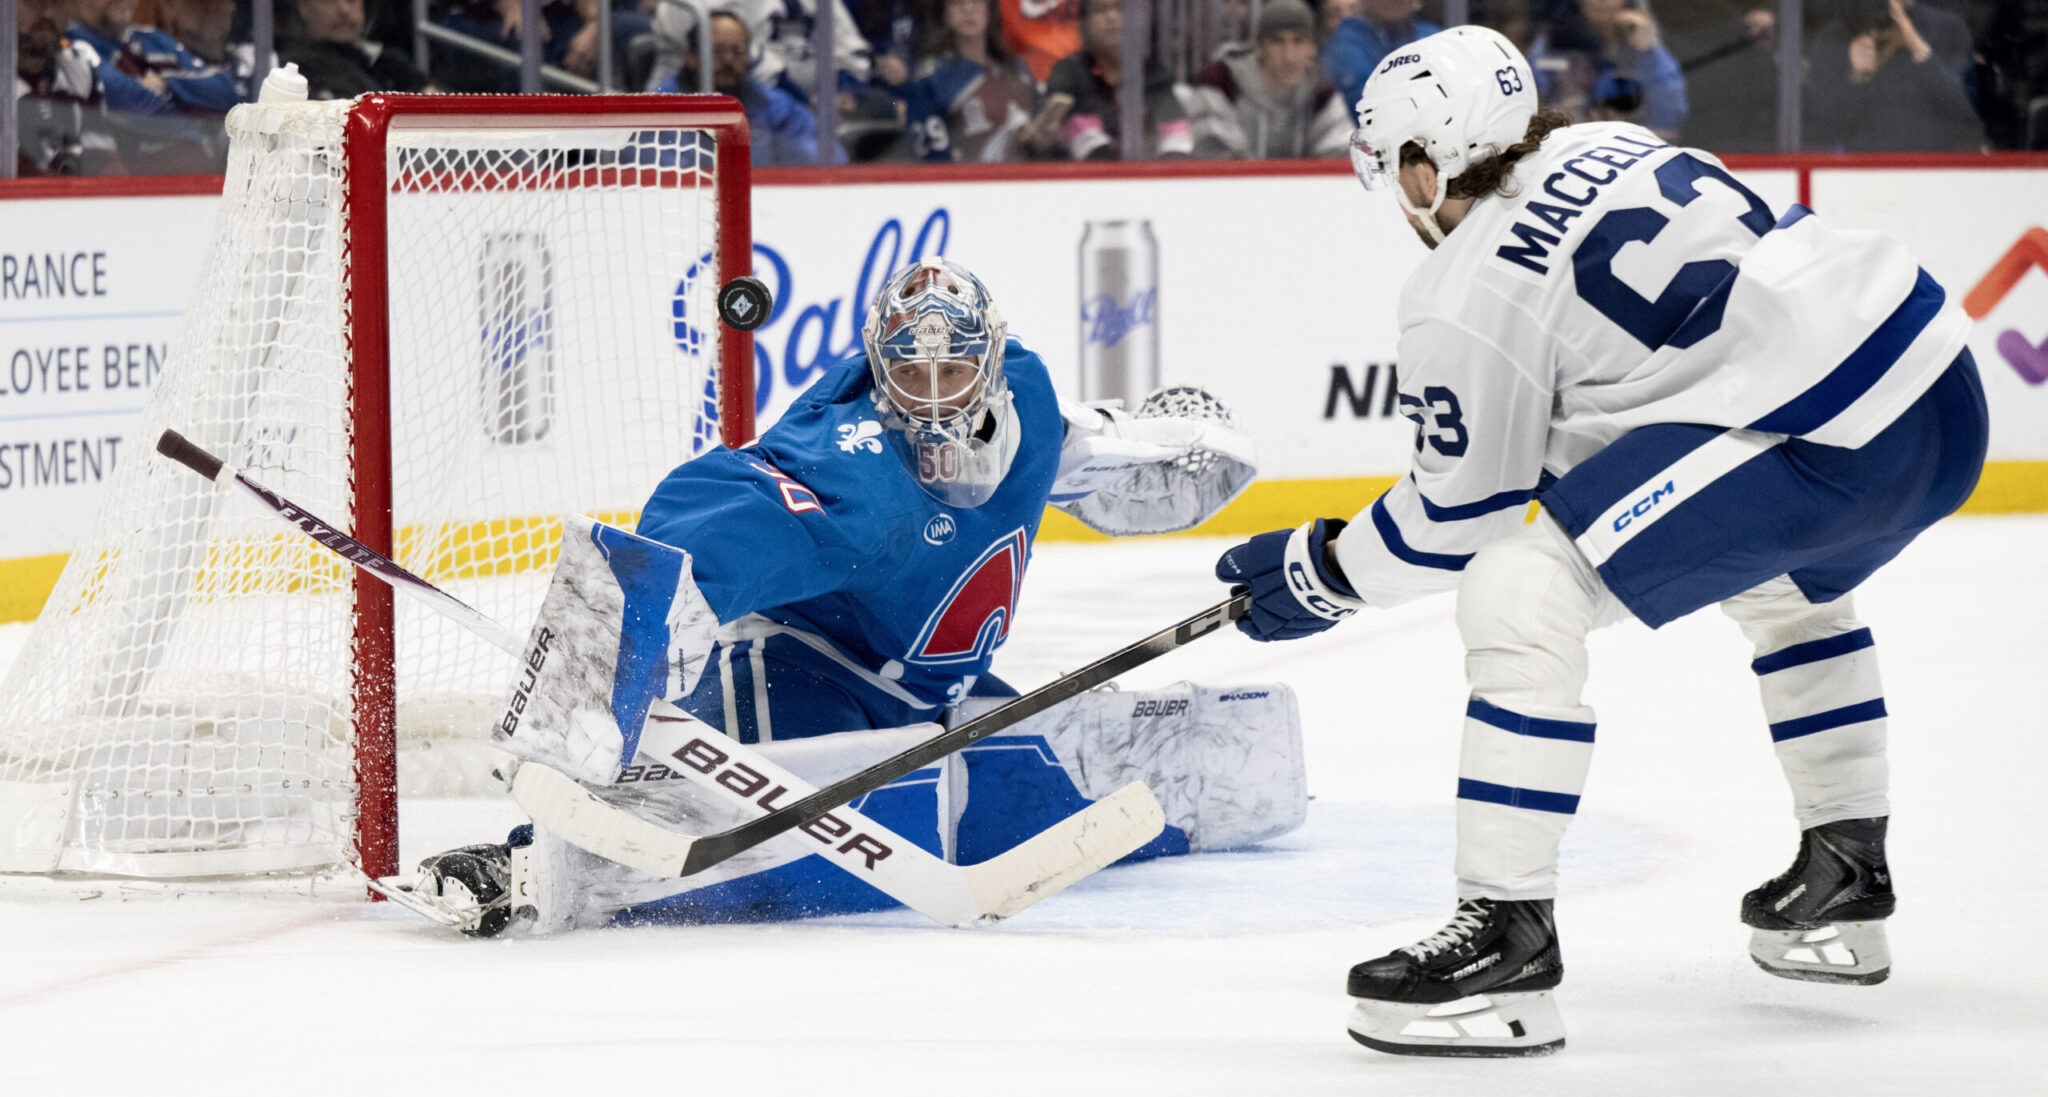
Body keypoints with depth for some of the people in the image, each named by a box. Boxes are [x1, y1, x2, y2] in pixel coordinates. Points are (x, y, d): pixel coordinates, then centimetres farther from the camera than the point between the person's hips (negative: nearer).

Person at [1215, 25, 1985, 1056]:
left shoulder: (1466, 297, -2)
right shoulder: (1612, 148, 21)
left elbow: (1461, 513, 7)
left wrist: (1315, 572, 21)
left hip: (1823, 438, -10)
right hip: (1942, 384, 10)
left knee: (1516, 597, -9)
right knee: (1787, 584, 39)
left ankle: (1507, 941, -11)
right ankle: (1843, 884, 47)